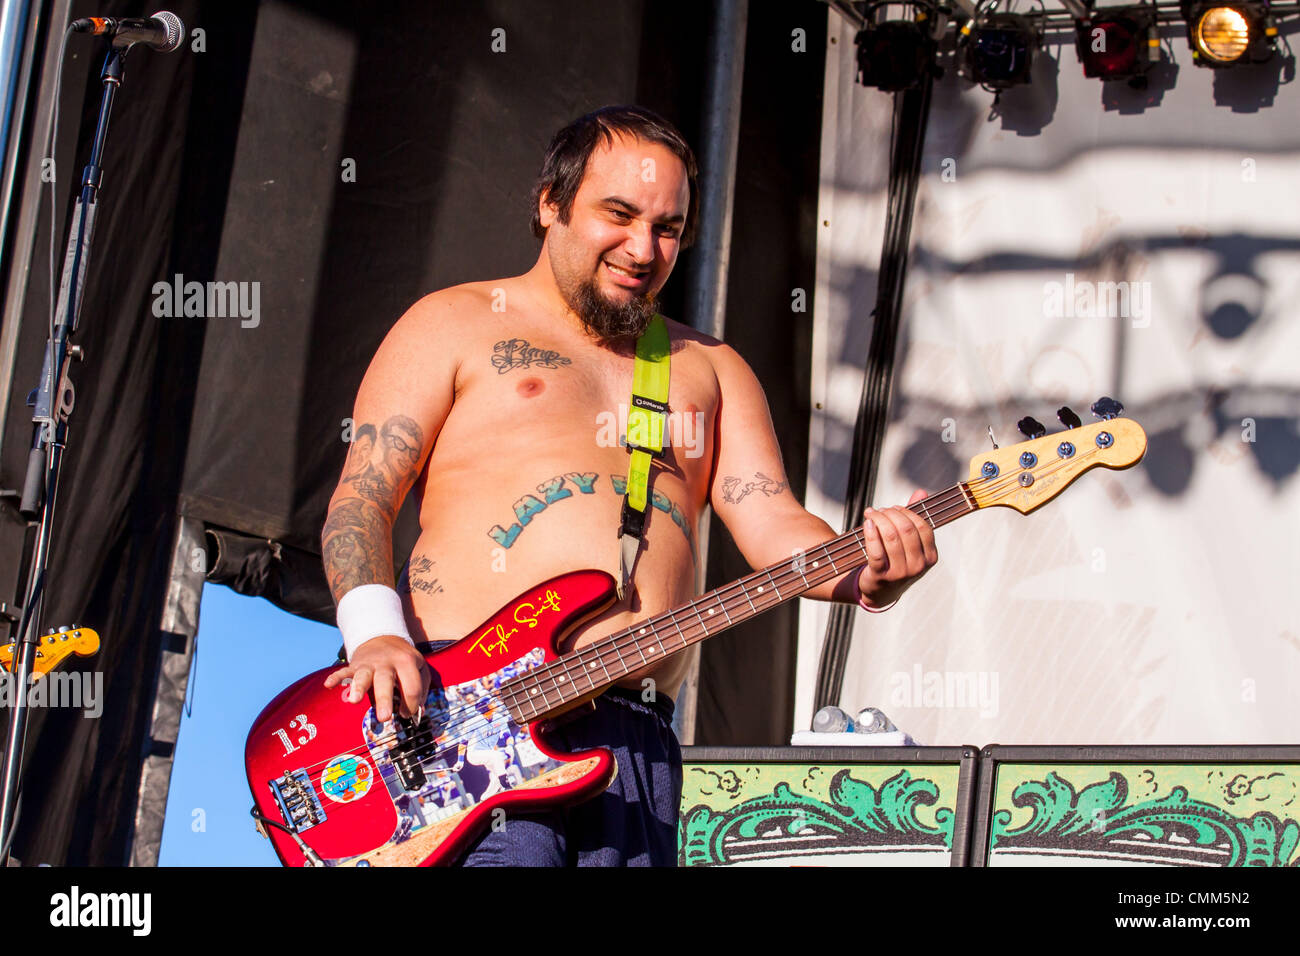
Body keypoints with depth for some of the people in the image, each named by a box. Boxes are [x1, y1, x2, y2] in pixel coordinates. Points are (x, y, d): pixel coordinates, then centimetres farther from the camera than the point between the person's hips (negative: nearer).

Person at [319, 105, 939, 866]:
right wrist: (377, 636, -15)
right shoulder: (455, 324, 13)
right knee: (512, 849, -28)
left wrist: (866, 575, -10)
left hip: (632, 739, 4)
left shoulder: (709, 368, 24)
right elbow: (362, 498, 4)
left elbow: (774, 526, 12)